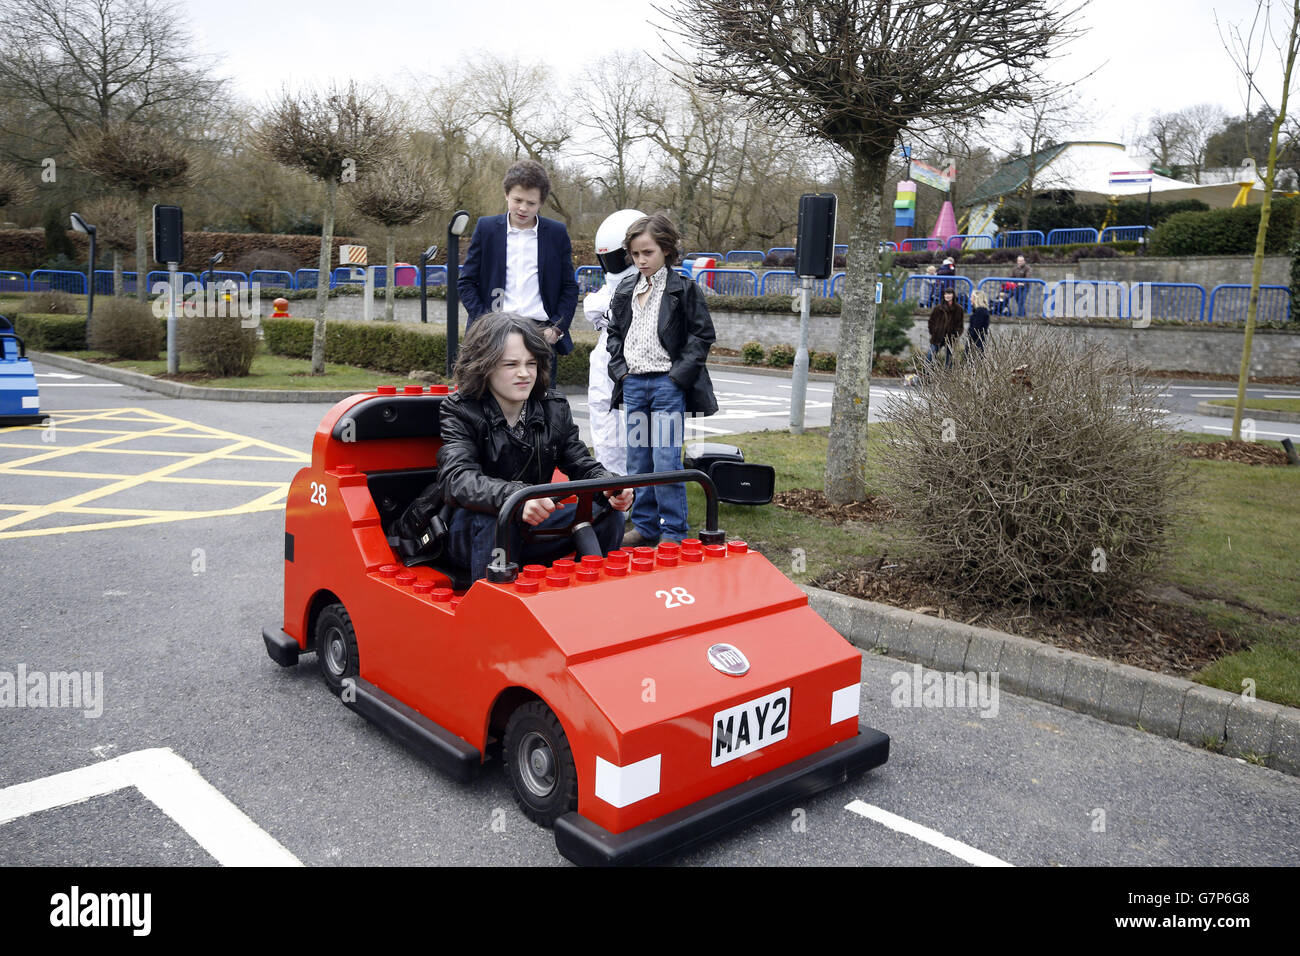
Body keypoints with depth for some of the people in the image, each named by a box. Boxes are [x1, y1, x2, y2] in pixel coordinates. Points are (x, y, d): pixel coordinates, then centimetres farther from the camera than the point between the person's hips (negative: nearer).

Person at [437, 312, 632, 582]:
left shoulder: (554, 408, 3)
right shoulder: (460, 411, -12)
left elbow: (581, 464, 3)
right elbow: (457, 480, -28)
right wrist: (516, 497, -48)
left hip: (533, 523, 5)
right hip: (470, 532, -4)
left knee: (608, 514, -12)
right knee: (496, 518, -36)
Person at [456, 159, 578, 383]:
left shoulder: (557, 233, 7)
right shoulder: (486, 228, 7)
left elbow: (569, 287, 11)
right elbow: (466, 282, 7)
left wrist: (557, 328, -2)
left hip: (541, 335, 1)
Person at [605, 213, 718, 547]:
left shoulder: (684, 288, -3)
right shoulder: (625, 290, 12)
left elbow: (702, 334, -4)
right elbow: (615, 333, 20)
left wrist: (679, 374, -11)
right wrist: (620, 368, 5)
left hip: (668, 384, -5)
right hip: (633, 383, 6)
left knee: (666, 462, -8)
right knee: (637, 461, 9)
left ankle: (674, 531, 3)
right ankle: (645, 526, 21)